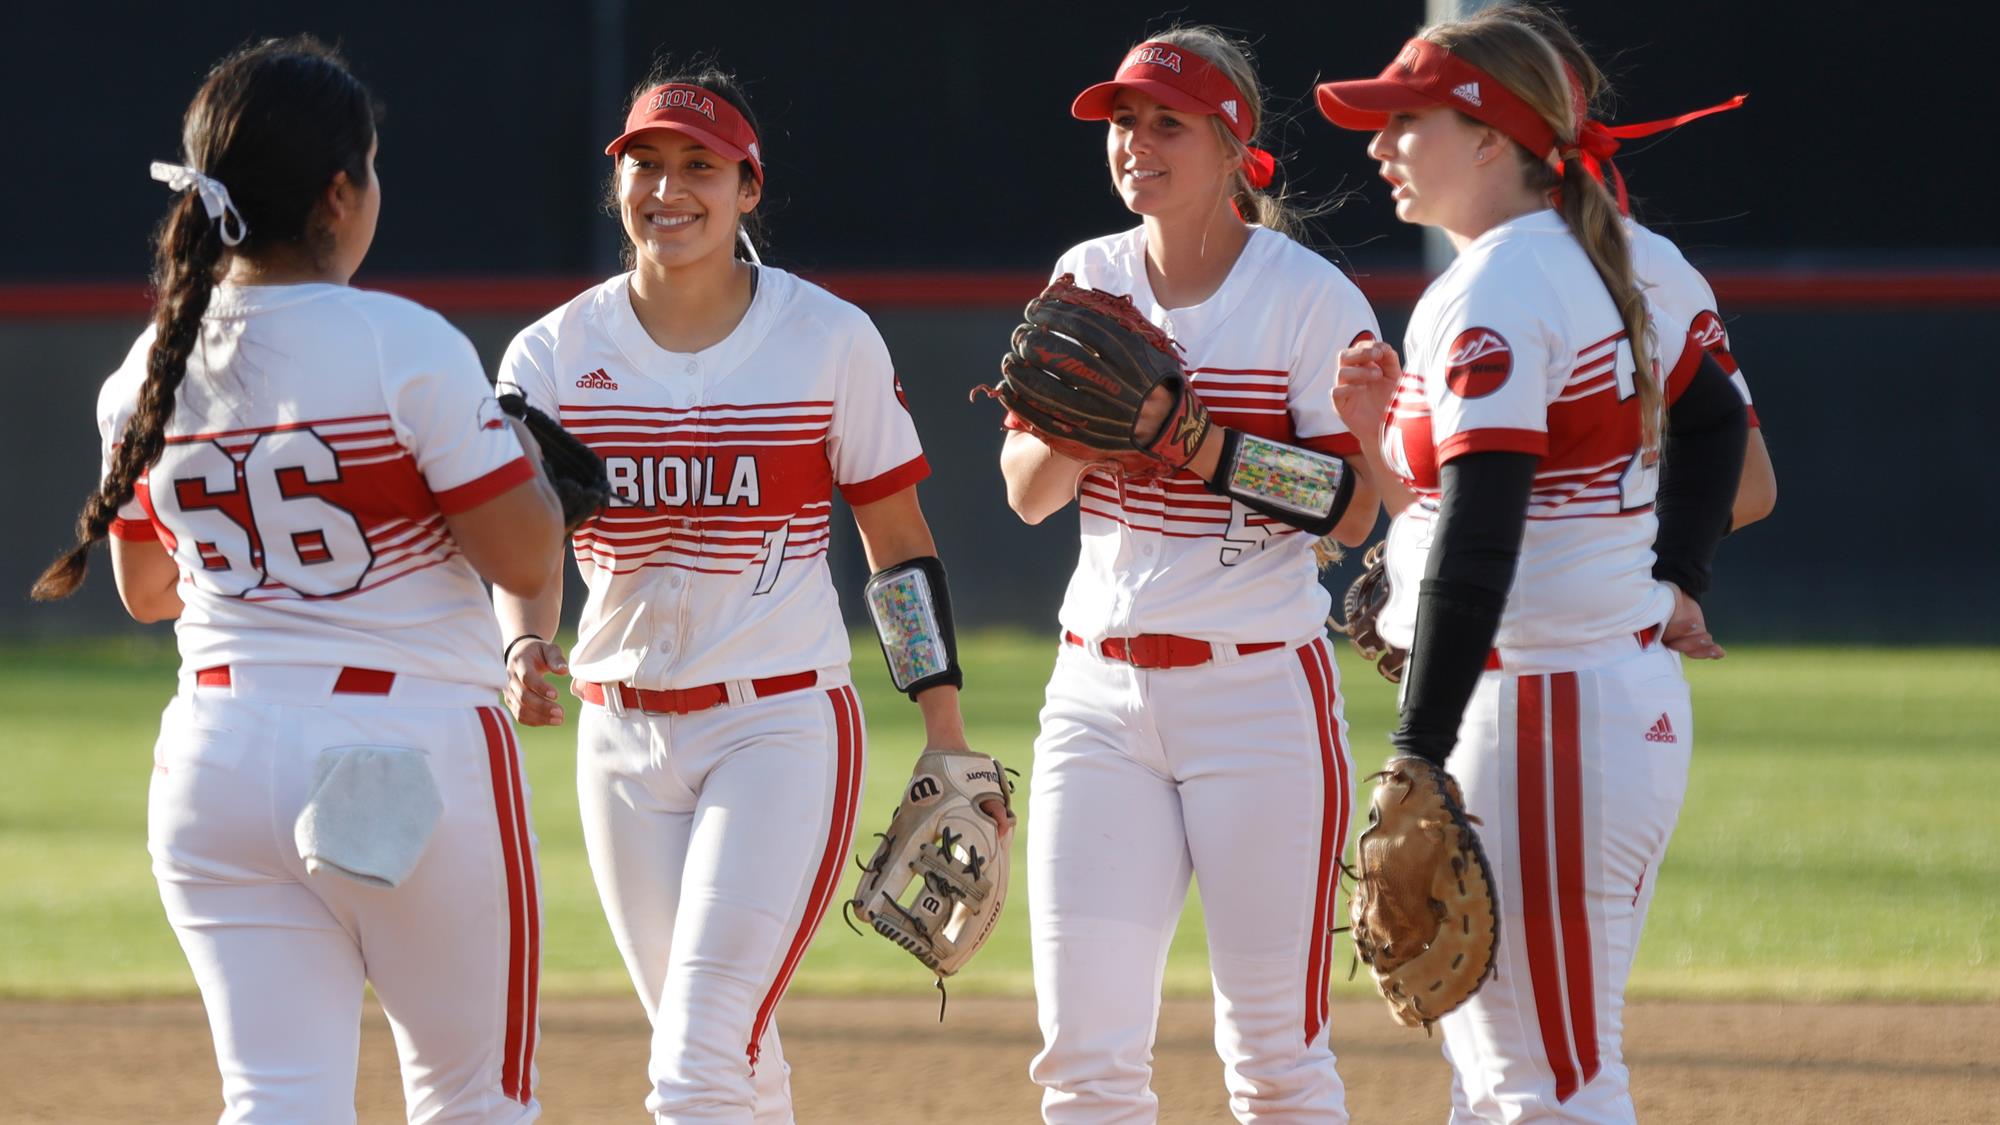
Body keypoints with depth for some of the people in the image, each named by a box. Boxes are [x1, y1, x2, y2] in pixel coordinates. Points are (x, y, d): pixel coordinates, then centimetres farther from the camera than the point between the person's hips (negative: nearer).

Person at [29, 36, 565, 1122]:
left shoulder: (150, 373, 4)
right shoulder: (408, 349, -13)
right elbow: (522, 560, -12)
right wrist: (528, 454, 8)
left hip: (214, 768, 4)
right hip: (418, 745, -4)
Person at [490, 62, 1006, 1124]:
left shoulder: (829, 339, -4)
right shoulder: (555, 354, 1)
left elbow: (898, 540, 2)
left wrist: (948, 737, -2)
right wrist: (526, 647, -30)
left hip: (784, 727, -4)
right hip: (623, 736, 4)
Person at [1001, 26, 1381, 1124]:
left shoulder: (1308, 295, -6)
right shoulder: (1089, 279, 9)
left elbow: (1353, 505, -12)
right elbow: (1026, 488, 9)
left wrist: (1200, 441, -22)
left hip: (1259, 691, -4)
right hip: (1100, 691, 4)